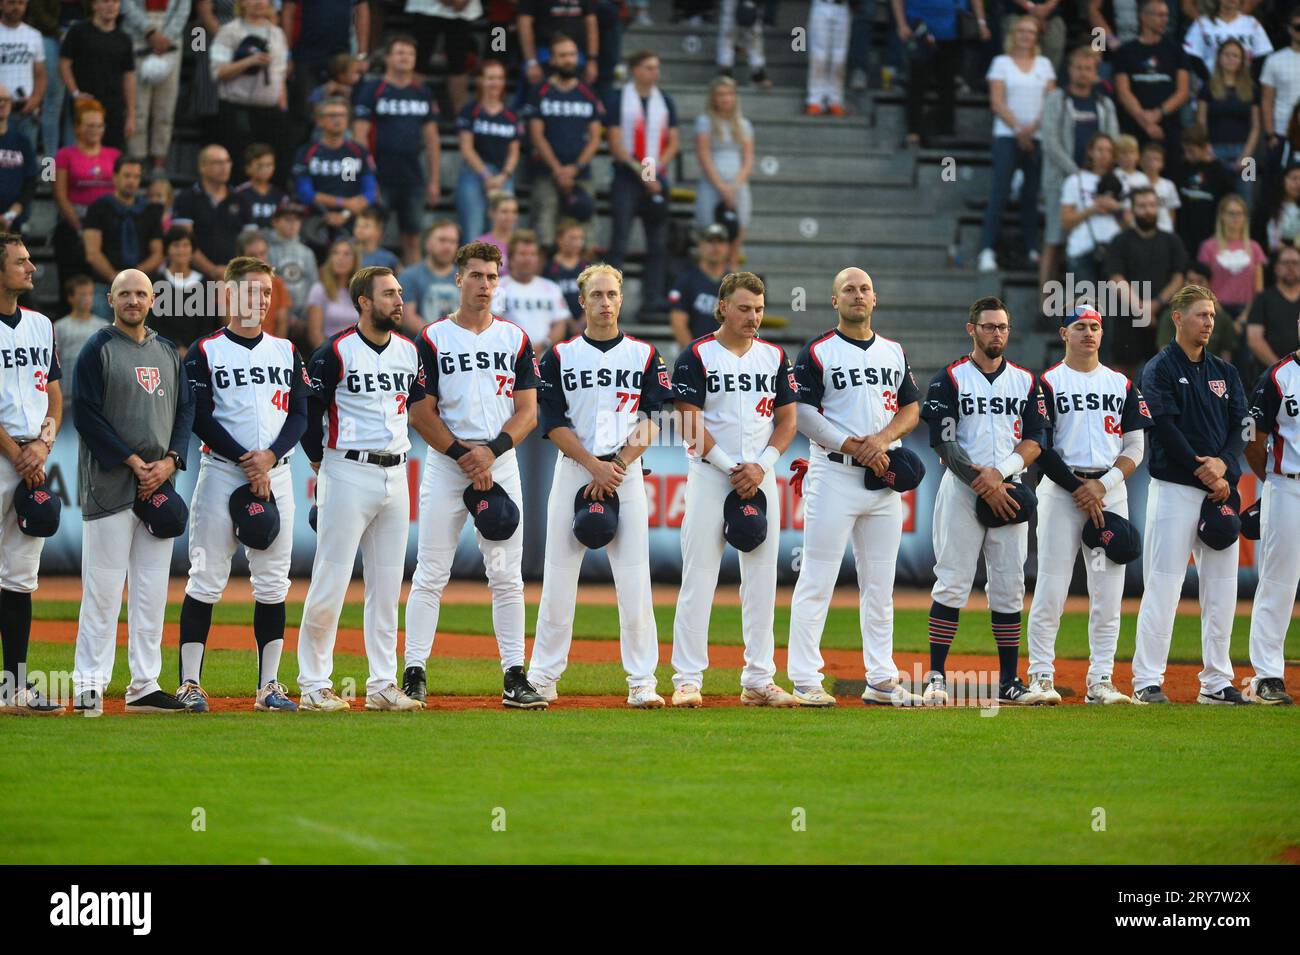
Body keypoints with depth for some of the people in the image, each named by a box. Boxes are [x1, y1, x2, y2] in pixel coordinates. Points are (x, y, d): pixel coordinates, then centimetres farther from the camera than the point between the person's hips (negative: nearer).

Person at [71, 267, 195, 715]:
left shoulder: (167, 352, 15)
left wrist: (170, 460, -1)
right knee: (104, 586, -7)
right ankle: (89, 686, -4)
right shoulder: (98, 349, -2)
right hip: (110, 484, -6)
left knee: (153, 589, 5)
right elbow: (86, 414, -9)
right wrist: (132, 460, -13)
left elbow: (186, 410, 15)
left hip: (159, 485, 6)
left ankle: (144, 685, 10)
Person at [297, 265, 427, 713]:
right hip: (348, 472, -6)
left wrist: (400, 453, 14)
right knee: (330, 583, -7)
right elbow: (306, 409, -5)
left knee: (387, 586, 8)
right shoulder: (336, 351, -8)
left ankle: (382, 685, 13)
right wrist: (321, 463, -2)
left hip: (395, 474, 6)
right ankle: (313, 685, 0)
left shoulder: (409, 351, 10)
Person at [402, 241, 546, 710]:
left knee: (507, 576, 1)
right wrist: (463, 458, -11)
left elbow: (528, 412, 5)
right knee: (431, 574, -3)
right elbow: (423, 413, -3)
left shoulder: (515, 339, 9)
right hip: (444, 463, -2)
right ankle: (415, 674, 0)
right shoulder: (433, 338, 1)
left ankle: (514, 676, 3)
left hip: (501, 463, 2)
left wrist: (491, 451, -10)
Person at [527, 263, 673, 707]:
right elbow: (554, 424, 0)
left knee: (634, 582, -5)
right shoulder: (560, 356, 6)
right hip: (573, 470, 0)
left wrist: (618, 467, -9)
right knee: (558, 579, -1)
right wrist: (595, 466, -12)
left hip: (627, 472, 0)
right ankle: (542, 678, 6)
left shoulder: (644, 355, 8)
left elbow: (651, 423, 3)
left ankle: (642, 682, -2)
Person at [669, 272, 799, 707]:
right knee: (698, 579, -6)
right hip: (709, 475, -4)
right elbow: (691, 426, -9)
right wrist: (731, 468, -14)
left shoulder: (774, 357, 10)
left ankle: (759, 680, 9)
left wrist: (761, 466, -5)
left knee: (762, 582, 4)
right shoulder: (696, 357, -3)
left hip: (760, 476, 4)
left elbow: (787, 421, 10)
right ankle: (687, 680, -4)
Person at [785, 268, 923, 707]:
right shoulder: (818, 353, -2)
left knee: (880, 584, 8)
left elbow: (912, 408, 14)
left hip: (883, 480, 6)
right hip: (834, 475, -5)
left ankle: (881, 681, 13)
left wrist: (884, 438, -7)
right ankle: (806, 682, -6)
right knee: (817, 580, -7)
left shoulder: (894, 352, 14)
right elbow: (802, 412, -8)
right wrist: (854, 447, -15)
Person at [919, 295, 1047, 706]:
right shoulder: (950, 379, 0)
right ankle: (936, 678, -5)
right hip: (961, 488, -4)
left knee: (1009, 586, 4)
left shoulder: (1025, 381, 12)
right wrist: (981, 482, -16)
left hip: (1008, 490, 4)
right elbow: (944, 442, -7)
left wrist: (1000, 473, -11)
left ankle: (1009, 680, 8)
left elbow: (1035, 440, 5)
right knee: (952, 583, -7)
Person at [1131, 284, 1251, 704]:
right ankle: (1147, 681, -7)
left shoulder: (1225, 373, 16)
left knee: (1221, 590, 5)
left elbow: (1240, 427, 8)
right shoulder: (1160, 369, -1)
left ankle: (1217, 681, 11)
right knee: (1163, 586, -8)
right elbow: (1165, 428, -11)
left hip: (1220, 491, 6)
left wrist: (1223, 463, -11)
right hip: (1174, 488, -6)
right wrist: (1204, 473, -14)